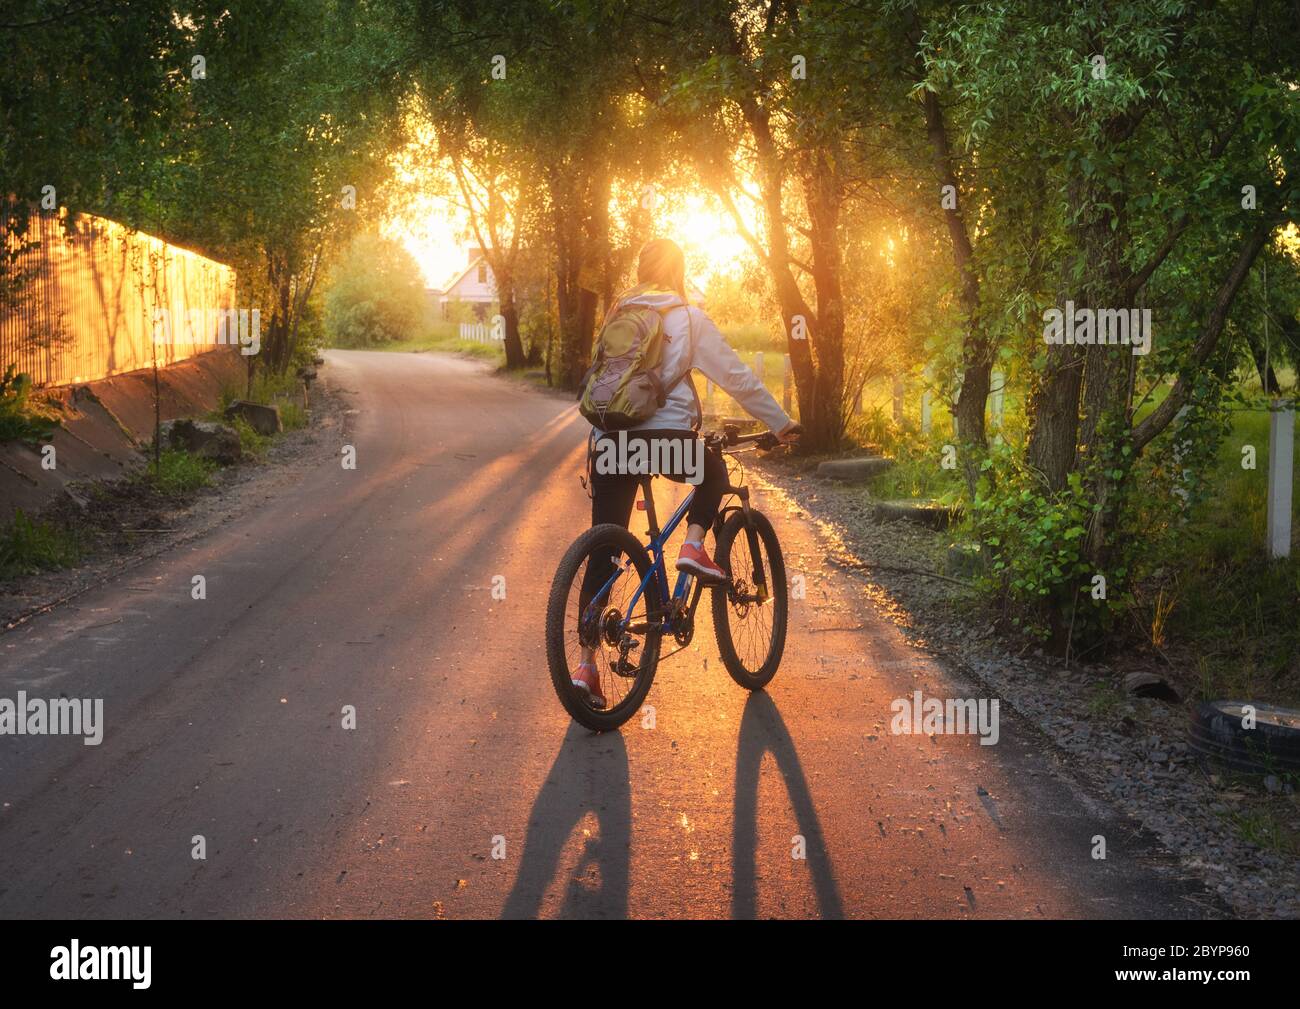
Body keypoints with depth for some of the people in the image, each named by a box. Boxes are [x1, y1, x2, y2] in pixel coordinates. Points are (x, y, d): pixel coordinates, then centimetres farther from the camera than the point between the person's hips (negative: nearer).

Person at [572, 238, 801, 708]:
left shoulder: (618, 316, 18)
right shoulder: (687, 317, 3)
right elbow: (735, 377, 4)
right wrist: (782, 424, 13)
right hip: (665, 438, -4)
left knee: (603, 554, 8)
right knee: (714, 471, 30)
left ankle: (586, 664, 4)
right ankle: (693, 546, 6)